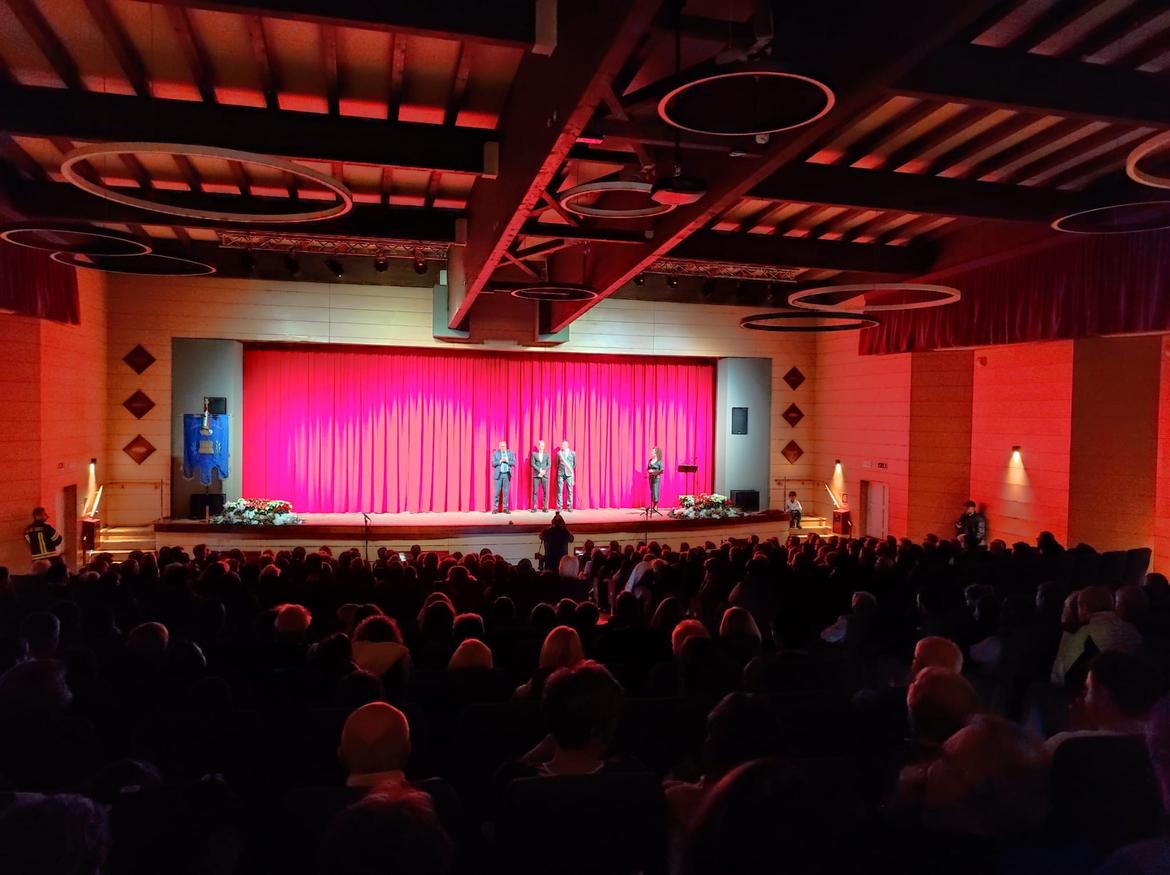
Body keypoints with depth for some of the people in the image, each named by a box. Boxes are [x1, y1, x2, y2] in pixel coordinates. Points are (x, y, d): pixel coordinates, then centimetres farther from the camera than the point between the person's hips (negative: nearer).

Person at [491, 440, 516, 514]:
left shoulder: (510, 453, 7)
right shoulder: (495, 453, 4)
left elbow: (514, 463, 2)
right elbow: (493, 463, -2)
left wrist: (507, 461, -13)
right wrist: (500, 461, -16)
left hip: (507, 475, 1)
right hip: (498, 475, -1)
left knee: (506, 492, 2)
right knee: (496, 492, -3)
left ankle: (505, 508, 7)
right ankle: (495, 508, 2)